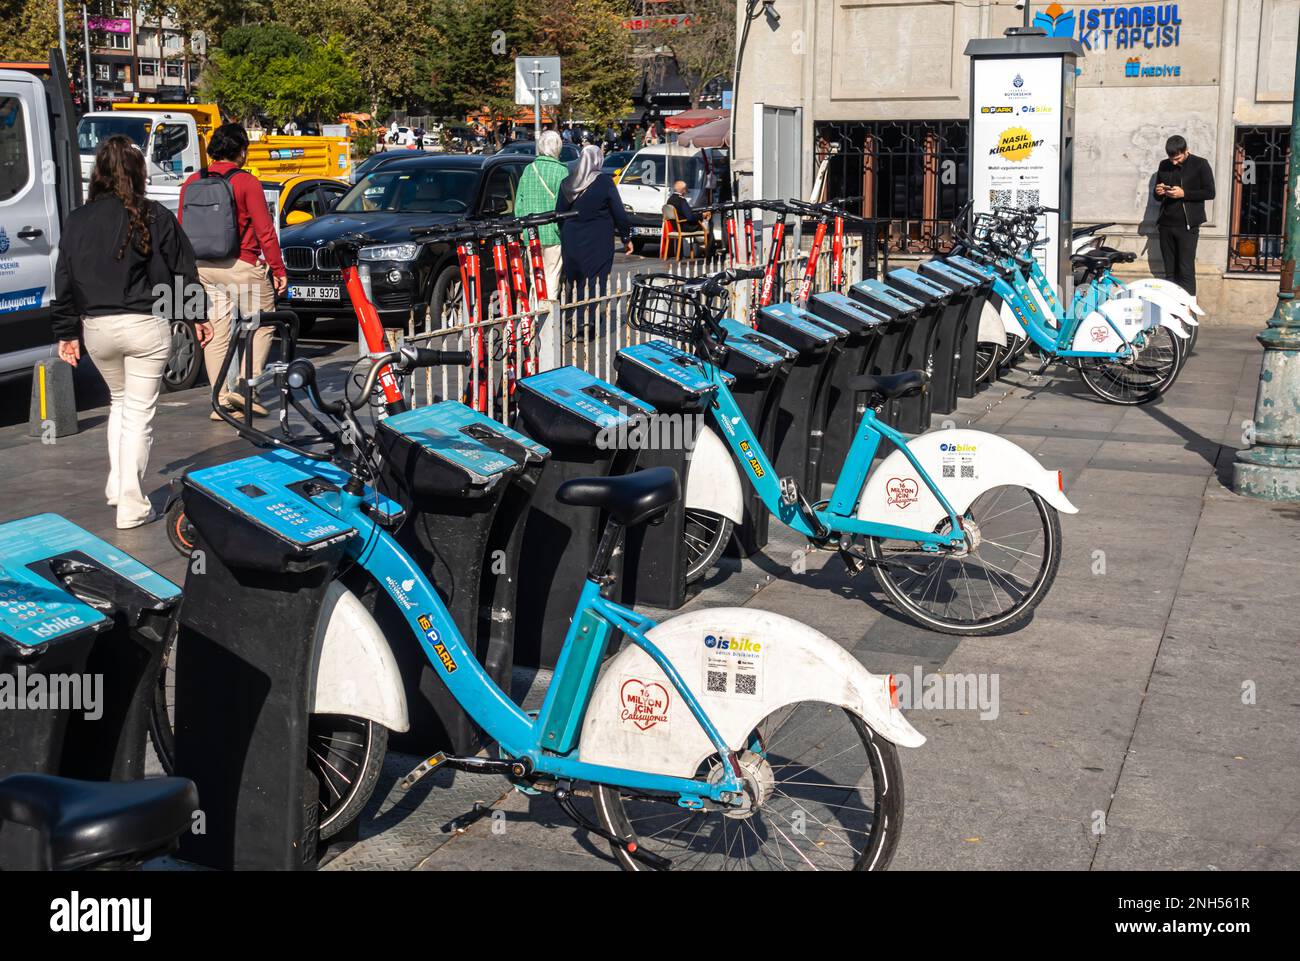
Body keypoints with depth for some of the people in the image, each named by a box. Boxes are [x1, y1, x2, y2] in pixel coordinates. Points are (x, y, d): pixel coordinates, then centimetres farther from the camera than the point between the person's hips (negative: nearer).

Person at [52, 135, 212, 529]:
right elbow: (182, 271, -2)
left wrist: (67, 332, 12)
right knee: (139, 412, 3)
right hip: (145, 324, -3)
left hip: (96, 327, 3)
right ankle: (131, 507, 2)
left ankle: (117, 486, 23)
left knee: (118, 401, 25)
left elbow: (65, 281, 4)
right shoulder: (155, 217, -6)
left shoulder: (77, 220, 2)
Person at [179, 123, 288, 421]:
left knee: (216, 332, 8)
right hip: (241, 265, -5)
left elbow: (182, 229, 10)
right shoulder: (246, 182, -9)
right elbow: (265, 231, -11)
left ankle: (222, 400, 9)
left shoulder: (192, 182, 6)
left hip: (202, 268, 5)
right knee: (262, 324, 10)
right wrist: (279, 269, -5)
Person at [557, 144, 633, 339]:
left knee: (575, 281, 15)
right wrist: (626, 237, 4)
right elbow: (619, 212, -6)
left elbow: (559, 213, 13)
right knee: (593, 281, -1)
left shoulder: (567, 183, 5)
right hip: (598, 242, -5)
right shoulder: (604, 182, -8)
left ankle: (575, 324, 21)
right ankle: (587, 322, -8)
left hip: (571, 241, 5)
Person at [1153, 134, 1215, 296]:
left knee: (1186, 270, -8)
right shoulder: (1164, 166, 11)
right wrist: (1159, 192, -4)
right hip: (1166, 224, 5)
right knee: (1170, 270, 7)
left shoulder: (1200, 164, -2)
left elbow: (1210, 193, -6)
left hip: (1187, 225, -5)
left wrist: (1184, 193, -17)